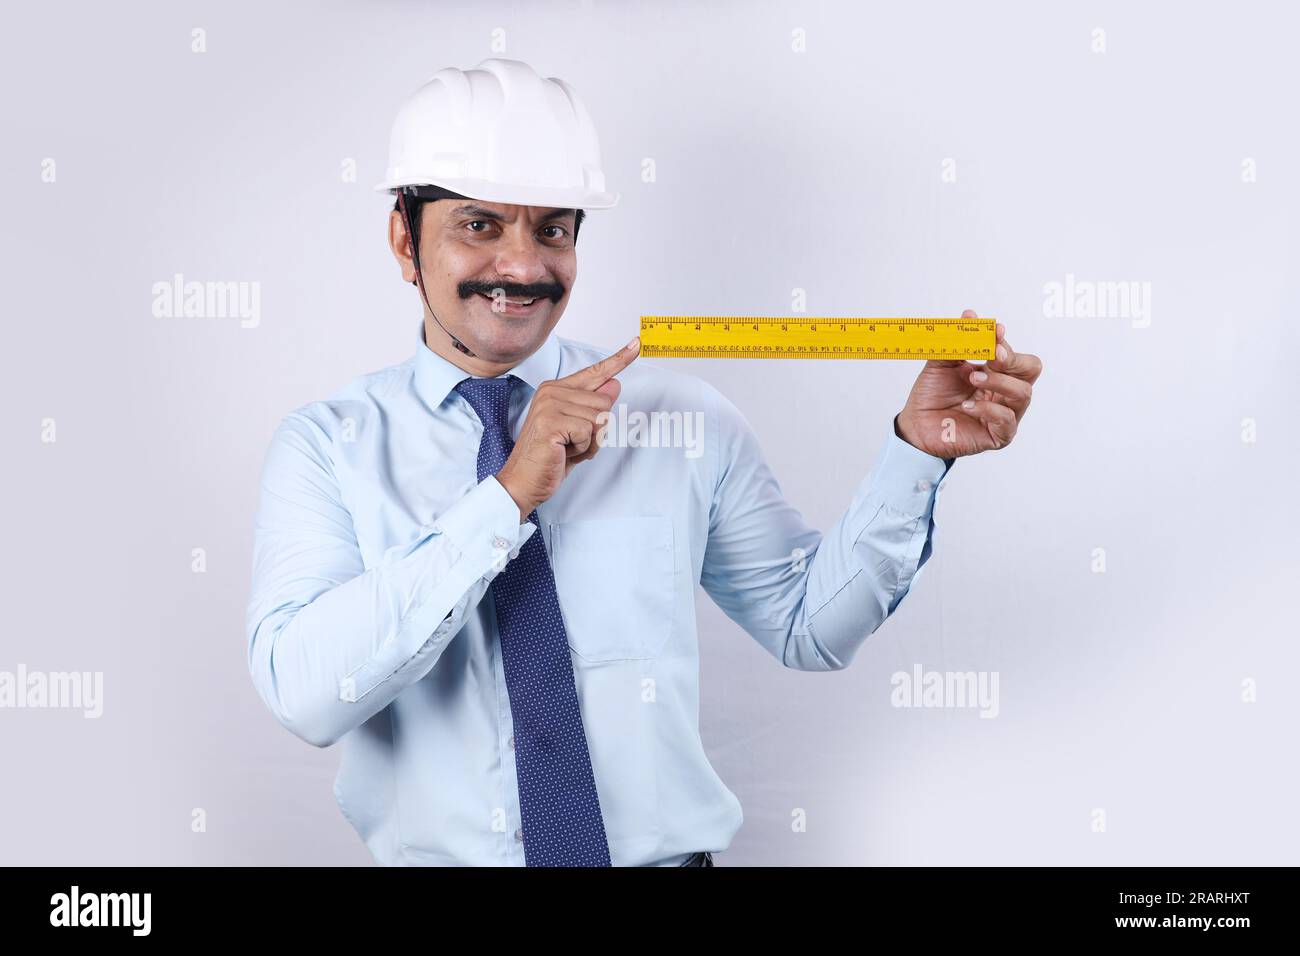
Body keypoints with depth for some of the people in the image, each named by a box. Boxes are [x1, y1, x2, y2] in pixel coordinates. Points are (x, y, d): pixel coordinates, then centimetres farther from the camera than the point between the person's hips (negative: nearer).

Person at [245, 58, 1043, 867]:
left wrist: (919, 448, -5)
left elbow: (812, 625, 7)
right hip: (437, 854, 0)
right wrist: (507, 496, -19)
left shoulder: (684, 416, 2)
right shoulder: (328, 445, -1)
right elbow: (304, 692, -15)